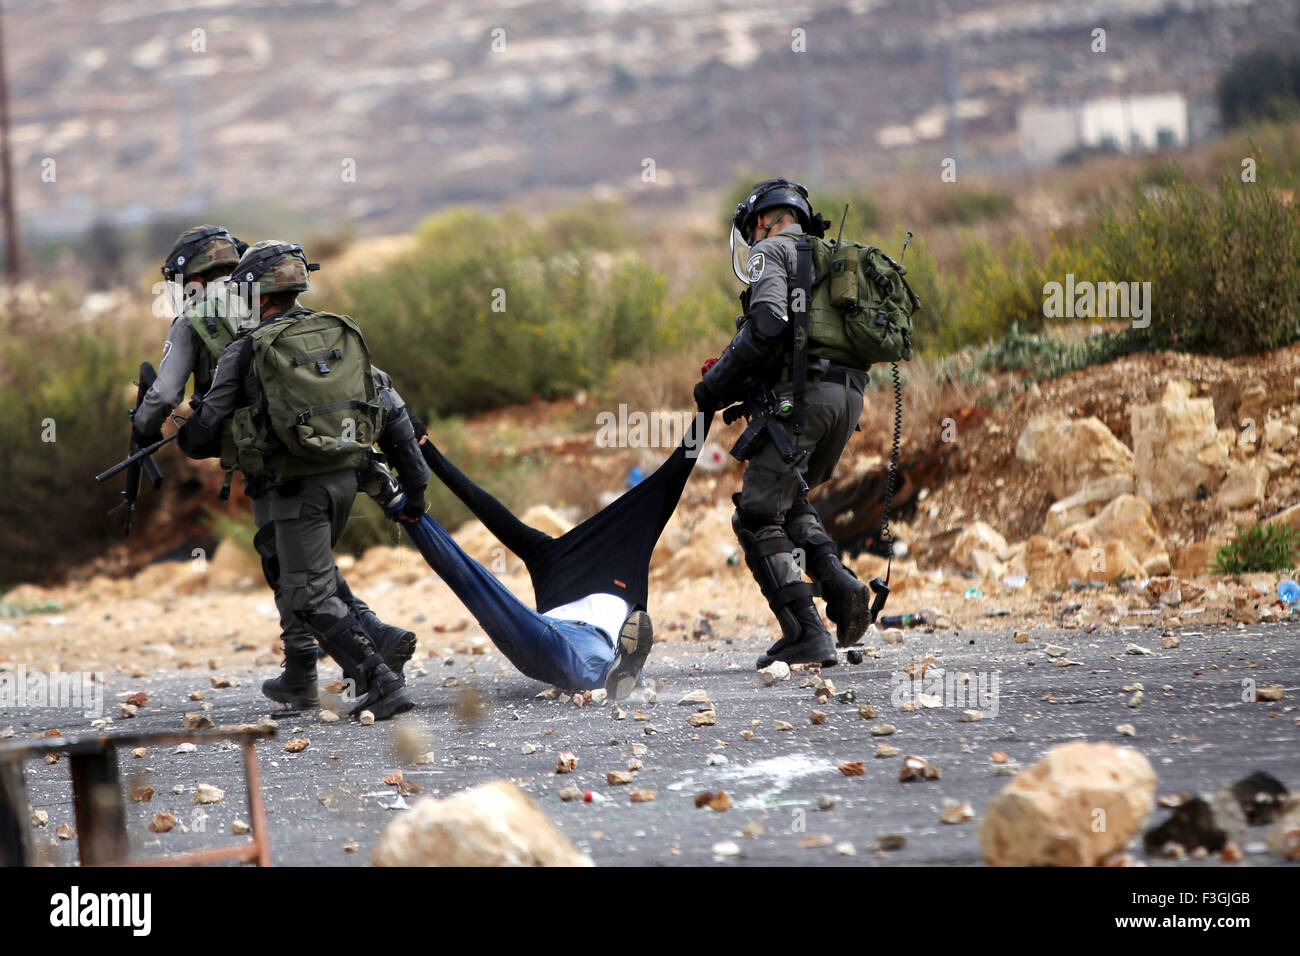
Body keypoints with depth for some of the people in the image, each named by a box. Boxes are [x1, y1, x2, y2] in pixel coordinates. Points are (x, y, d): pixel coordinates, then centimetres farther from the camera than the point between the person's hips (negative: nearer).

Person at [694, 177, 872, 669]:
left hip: (802, 395, -8)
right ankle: (838, 583, 1)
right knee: (789, 502, 25)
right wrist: (736, 377, 24)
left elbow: (768, 325, -16)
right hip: (849, 393, 8)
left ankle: (806, 635, -12)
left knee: (757, 517, -2)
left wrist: (719, 380, -6)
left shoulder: (770, 252, 2)